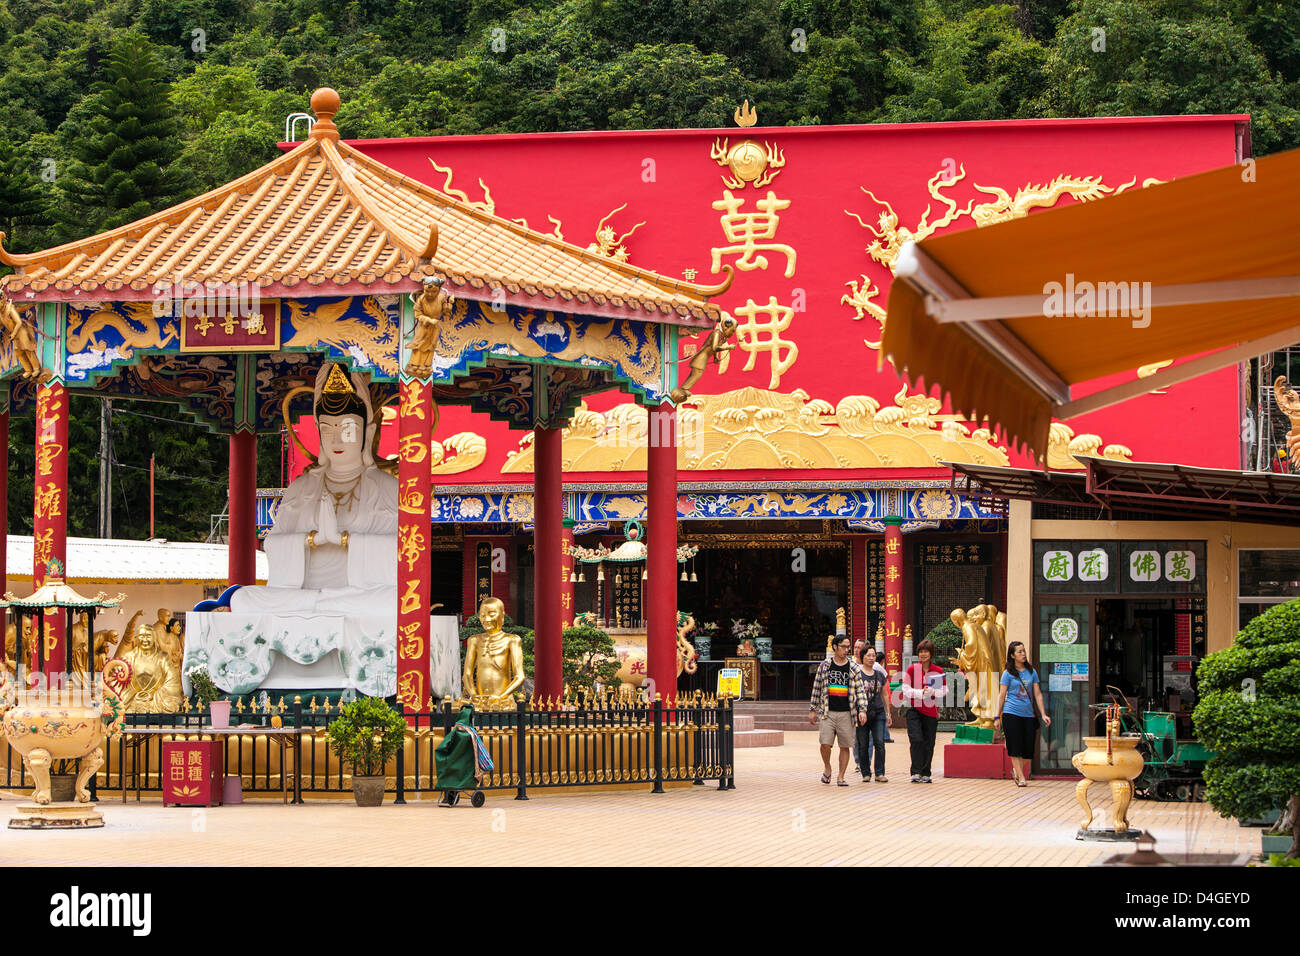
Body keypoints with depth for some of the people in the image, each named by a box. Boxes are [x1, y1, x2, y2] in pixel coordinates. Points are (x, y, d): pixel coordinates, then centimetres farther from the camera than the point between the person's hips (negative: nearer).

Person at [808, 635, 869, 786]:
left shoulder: (854, 667, 6)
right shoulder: (824, 666, 6)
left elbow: (860, 690, 4)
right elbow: (817, 689, 12)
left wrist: (862, 710, -8)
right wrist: (812, 710, 11)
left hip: (846, 713, 0)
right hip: (827, 712, 0)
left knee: (845, 746, 0)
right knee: (825, 743, -11)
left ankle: (841, 777, 9)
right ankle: (827, 769, 15)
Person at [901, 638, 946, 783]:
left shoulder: (938, 671, 5)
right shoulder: (912, 670, 1)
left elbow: (944, 690, 7)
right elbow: (906, 690, -1)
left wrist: (933, 692, -12)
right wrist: (920, 693, -16)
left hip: (931, 711, 2)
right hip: (915, 710, -2)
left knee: (929, 743, 3)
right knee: (916, 739, -14)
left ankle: (925, 774, 12)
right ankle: (916, 772, -10)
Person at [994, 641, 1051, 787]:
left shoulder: (1032, 672, 10)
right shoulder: (1008, 673, 0)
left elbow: (1038, 694, 11)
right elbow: (1001, 695, 2)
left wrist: (1043, 714, 5)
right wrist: (997, 717, 1)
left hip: (1028, 714, 3)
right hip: (1011, 713, -3)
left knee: (1028, 750, 3)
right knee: (1015, 747, -5)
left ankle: (1016, 770, 26)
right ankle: (1021, 778, 0)